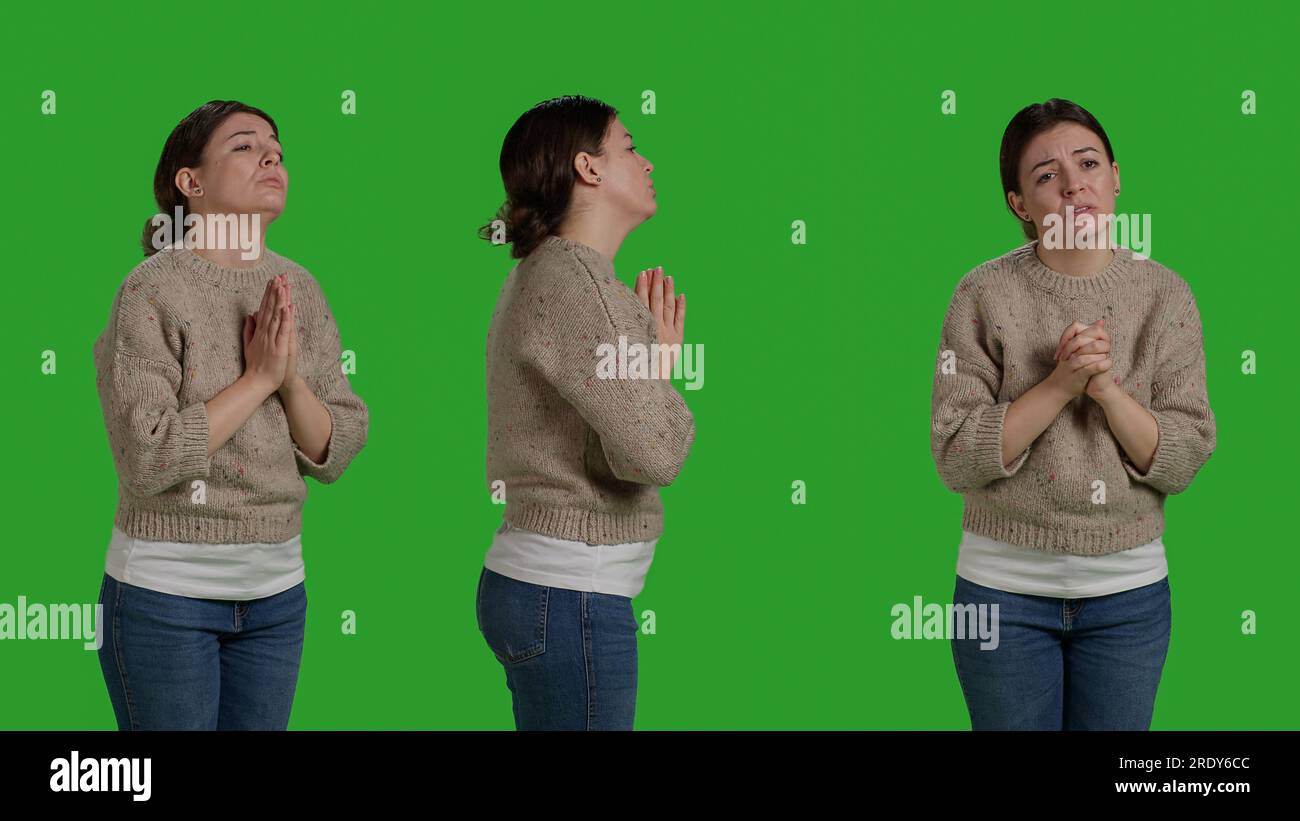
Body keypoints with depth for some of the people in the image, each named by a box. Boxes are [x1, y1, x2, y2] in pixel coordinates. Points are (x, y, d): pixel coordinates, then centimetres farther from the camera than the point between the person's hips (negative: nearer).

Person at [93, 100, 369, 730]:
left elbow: (333, 454, 3)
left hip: (276, 586, 5)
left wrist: (291, 378, -14)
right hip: (165, 589, -5)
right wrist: (258, 378, -18)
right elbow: (147, 460, -21)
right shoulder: (153, 289, -13)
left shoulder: (299, 291, 4)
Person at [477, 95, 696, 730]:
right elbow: (652, 453, -20)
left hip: (532, 580, 10)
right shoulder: (573, 282, -15)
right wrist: (661, 365, -3)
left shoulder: (546, 273, 17)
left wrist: (649, 354, 9)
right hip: (570, 596, -10)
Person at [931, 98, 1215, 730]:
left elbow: (1183, 460, -6)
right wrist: (1061, 383, -21)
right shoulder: (985, 295, -7)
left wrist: (1107, 388, -22)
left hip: (1128, 587, 2)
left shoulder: (1165, 296, -2)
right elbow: (957, 458, -12)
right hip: (1005, 585, -2)